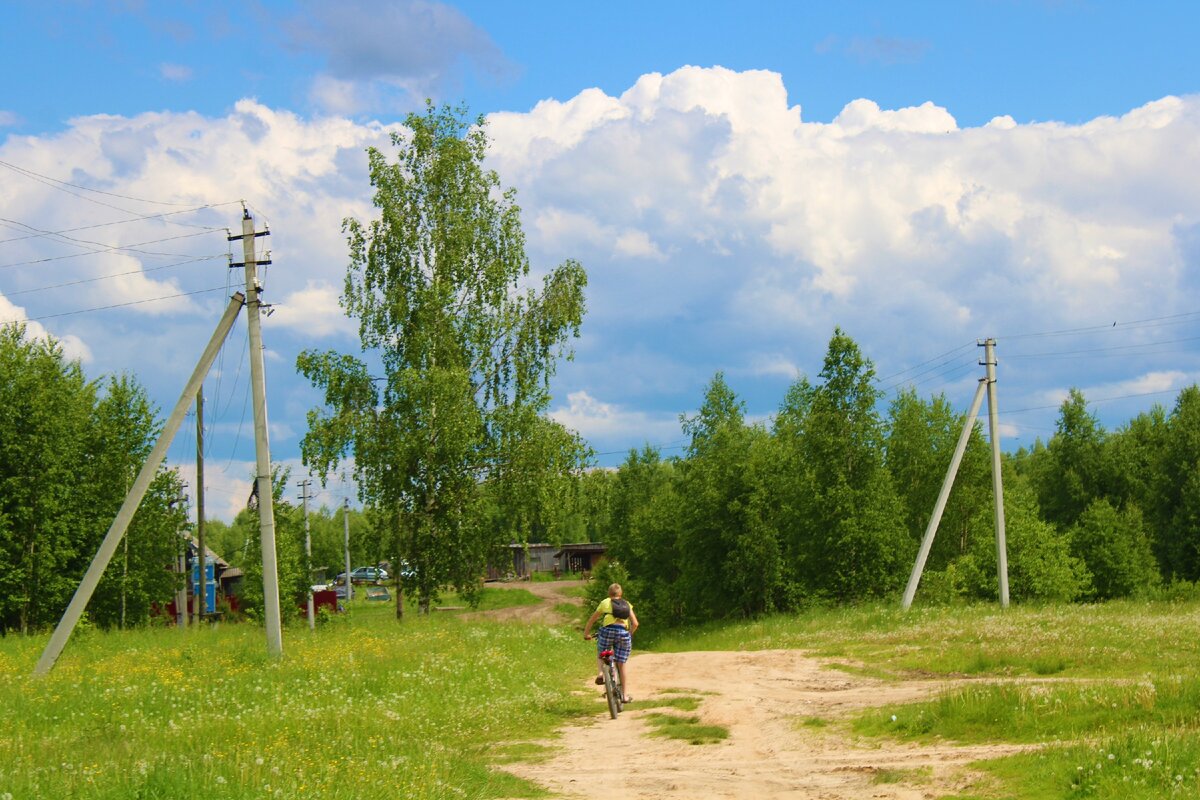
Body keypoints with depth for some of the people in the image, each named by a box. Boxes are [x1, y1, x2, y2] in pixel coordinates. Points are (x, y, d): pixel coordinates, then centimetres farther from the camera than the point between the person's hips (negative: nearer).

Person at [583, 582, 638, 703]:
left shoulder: (605, 602, 16)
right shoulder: (627, 604, 20)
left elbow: (592, 620, 19)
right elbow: (635, 623, 14)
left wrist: (586, 633, 32)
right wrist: (629, 634, 32)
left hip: (607, 630, -2)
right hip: (623, 632, 2)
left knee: (600, 654, 26)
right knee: (621, 666, 12)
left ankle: (600, 673, -2)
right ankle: (626, 695, 13)